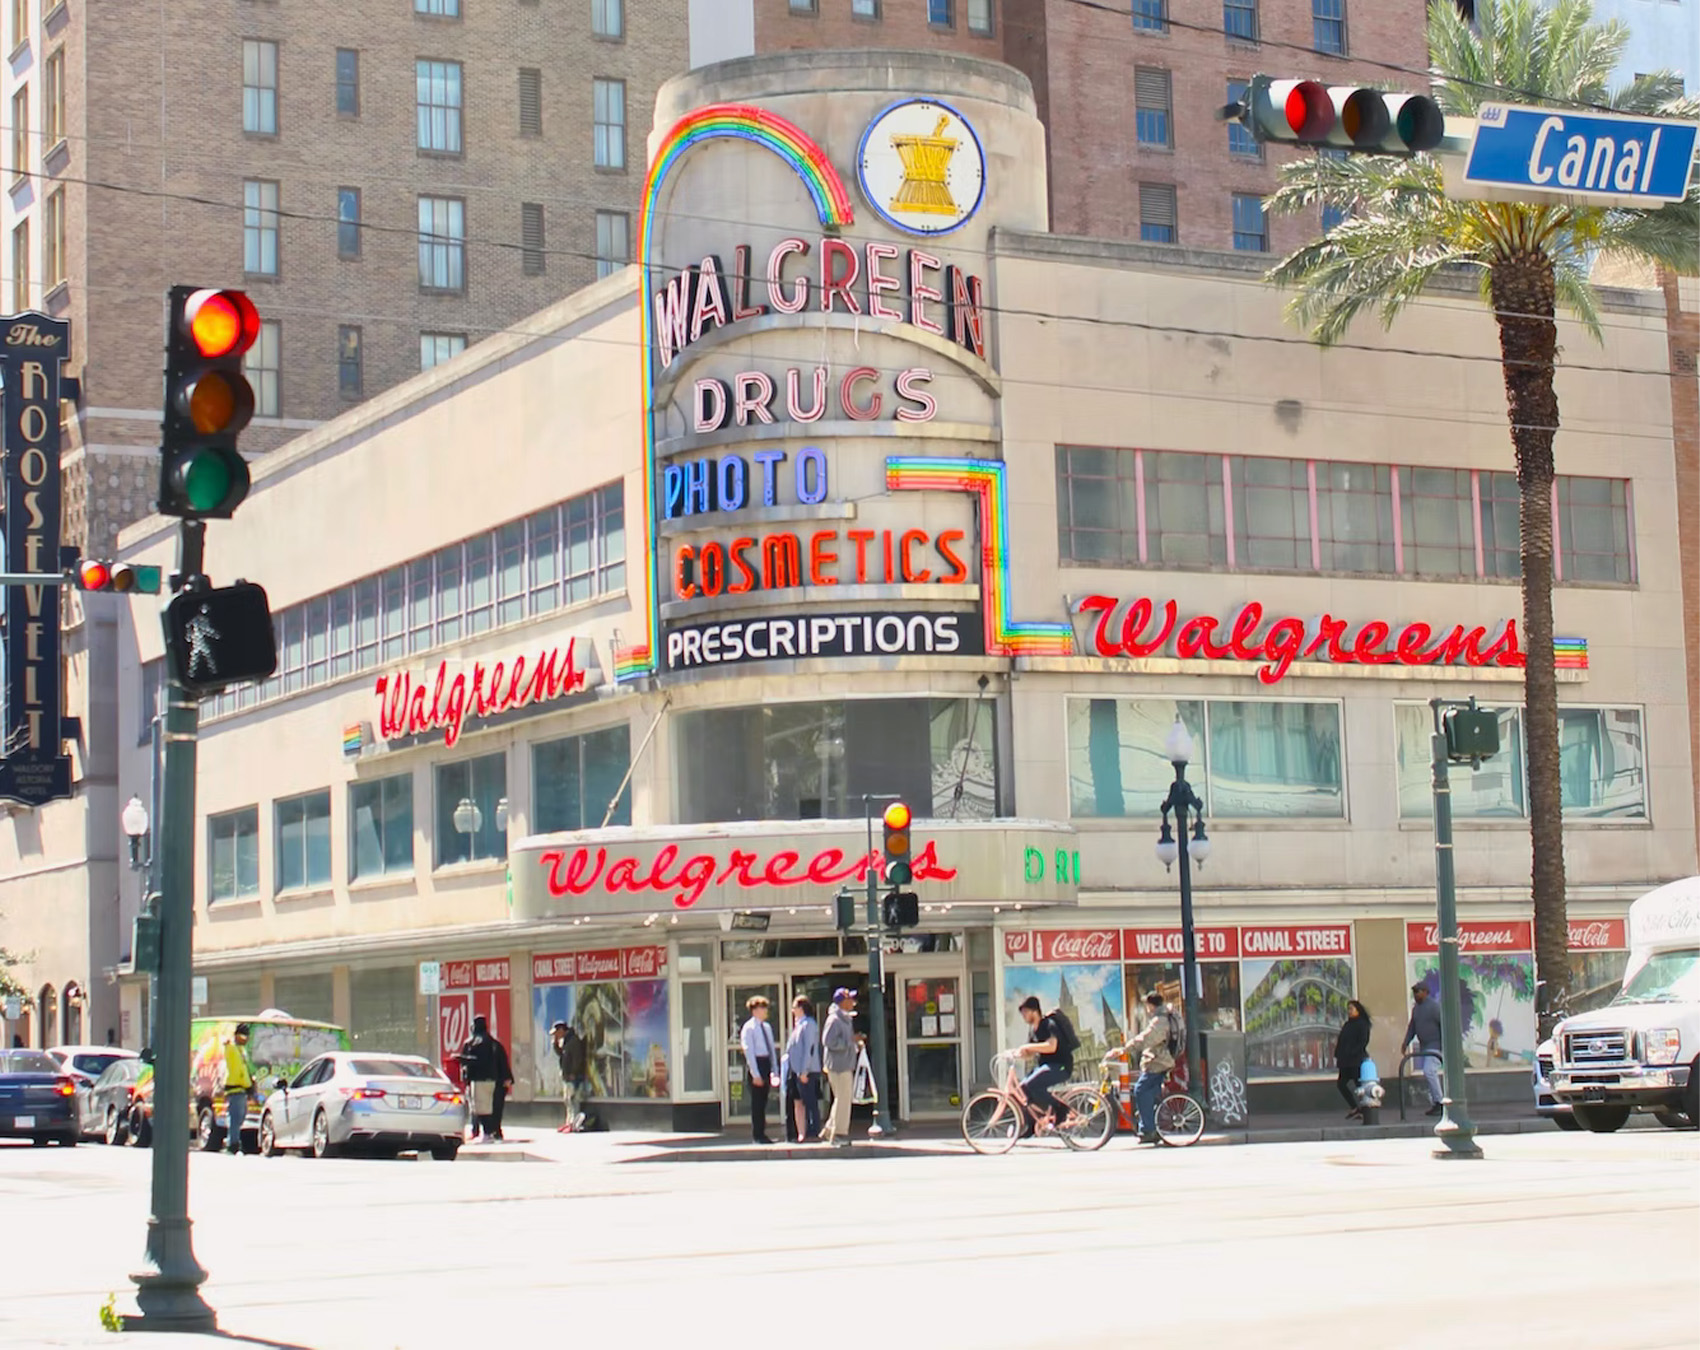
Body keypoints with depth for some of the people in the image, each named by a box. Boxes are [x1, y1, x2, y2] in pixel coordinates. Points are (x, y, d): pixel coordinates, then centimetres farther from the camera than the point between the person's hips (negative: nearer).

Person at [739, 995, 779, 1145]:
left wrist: (775, 1070, 9)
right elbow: (749, 1051, -12)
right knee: (757, 1101, -3)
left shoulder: (767, 1027, 13)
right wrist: (755, 1073, -16)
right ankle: (757, 1135, 3)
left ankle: (761, 1133, 17)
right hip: (756, 1064, -7)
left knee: (763, 1100, 11)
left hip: (766, 1063, 7)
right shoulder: (749, 1028, -8)